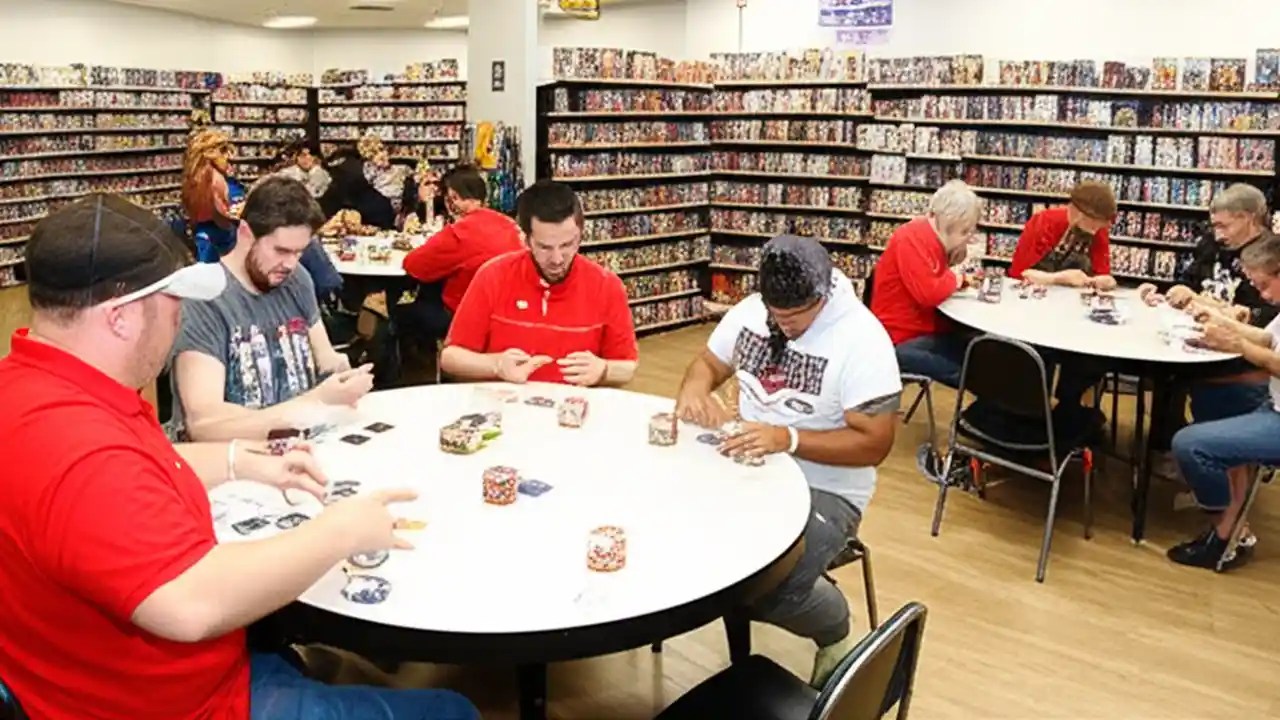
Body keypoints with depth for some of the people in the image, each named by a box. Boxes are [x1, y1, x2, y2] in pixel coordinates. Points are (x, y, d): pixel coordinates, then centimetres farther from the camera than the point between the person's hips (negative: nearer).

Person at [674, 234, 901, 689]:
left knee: (765, 589, -29)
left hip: (825, 491, -5)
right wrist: (693, 389, -12)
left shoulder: (862, 339, -19)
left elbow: (875, 444, -20)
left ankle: (835, 633, 8)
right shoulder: (749, 311, -1)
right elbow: (708, 363, 13)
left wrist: (788, 439, -31)